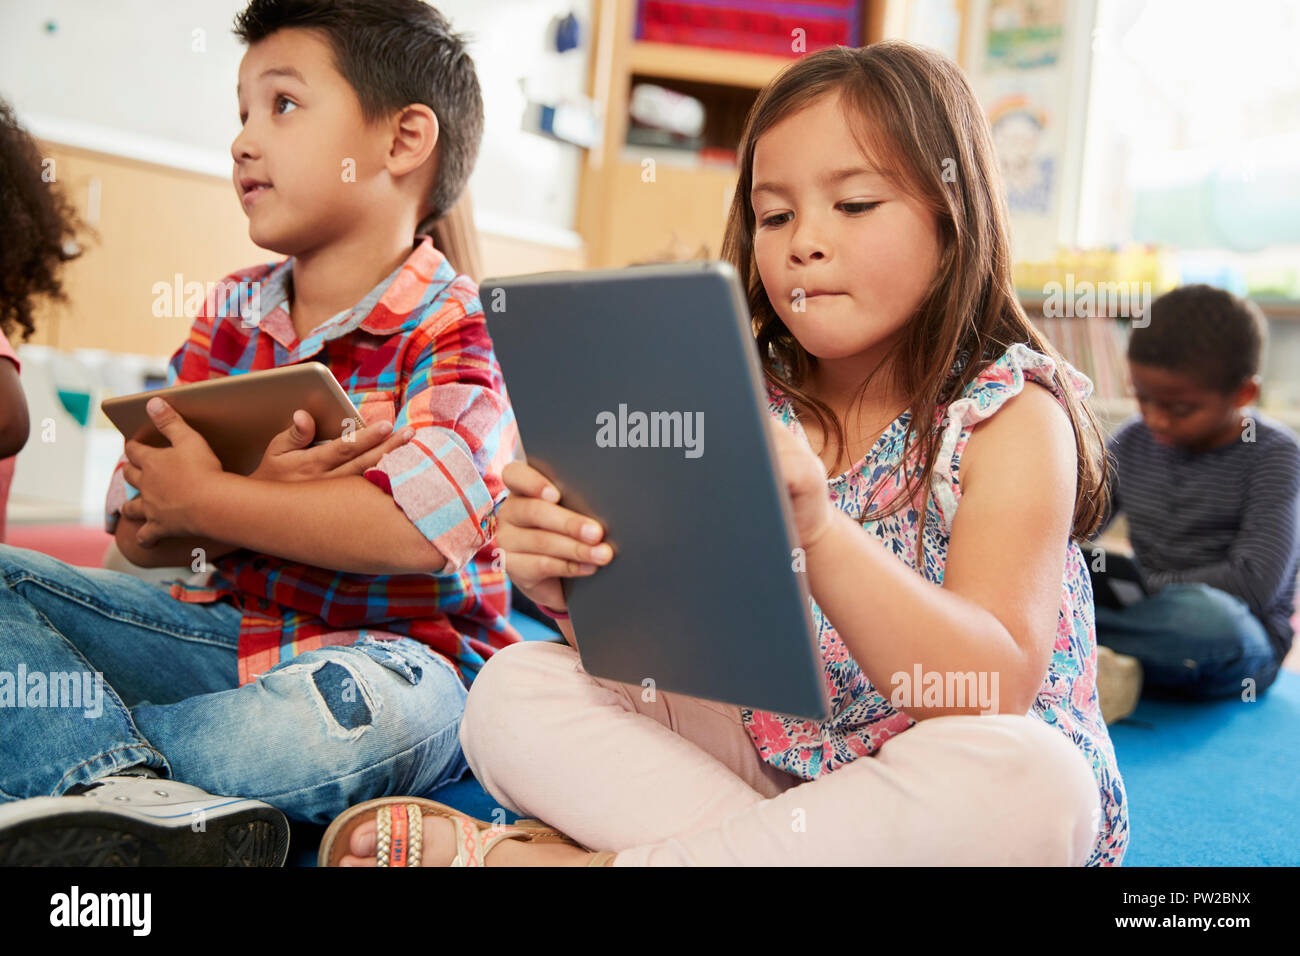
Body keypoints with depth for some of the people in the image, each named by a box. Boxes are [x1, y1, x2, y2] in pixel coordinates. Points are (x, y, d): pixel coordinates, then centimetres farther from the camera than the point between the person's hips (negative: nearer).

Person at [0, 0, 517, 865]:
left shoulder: (454, 332, -11)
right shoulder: (232, 313, 7)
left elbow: (423, 528, -29)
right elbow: (137, 532, 3)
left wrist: (203, 500, -17)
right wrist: (262, 496, -20)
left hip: (383, 651, -6)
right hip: (223, 626, 6)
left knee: (366, 713, -39)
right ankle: (122, 788, -26)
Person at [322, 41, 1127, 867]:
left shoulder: (1012, 415, -12)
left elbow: (994, 693, -26)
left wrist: (817, 529, -41)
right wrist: (577, 590, -24)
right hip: (777, 761, 3)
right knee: (516, 688, -9)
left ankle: (570, 857, -23)